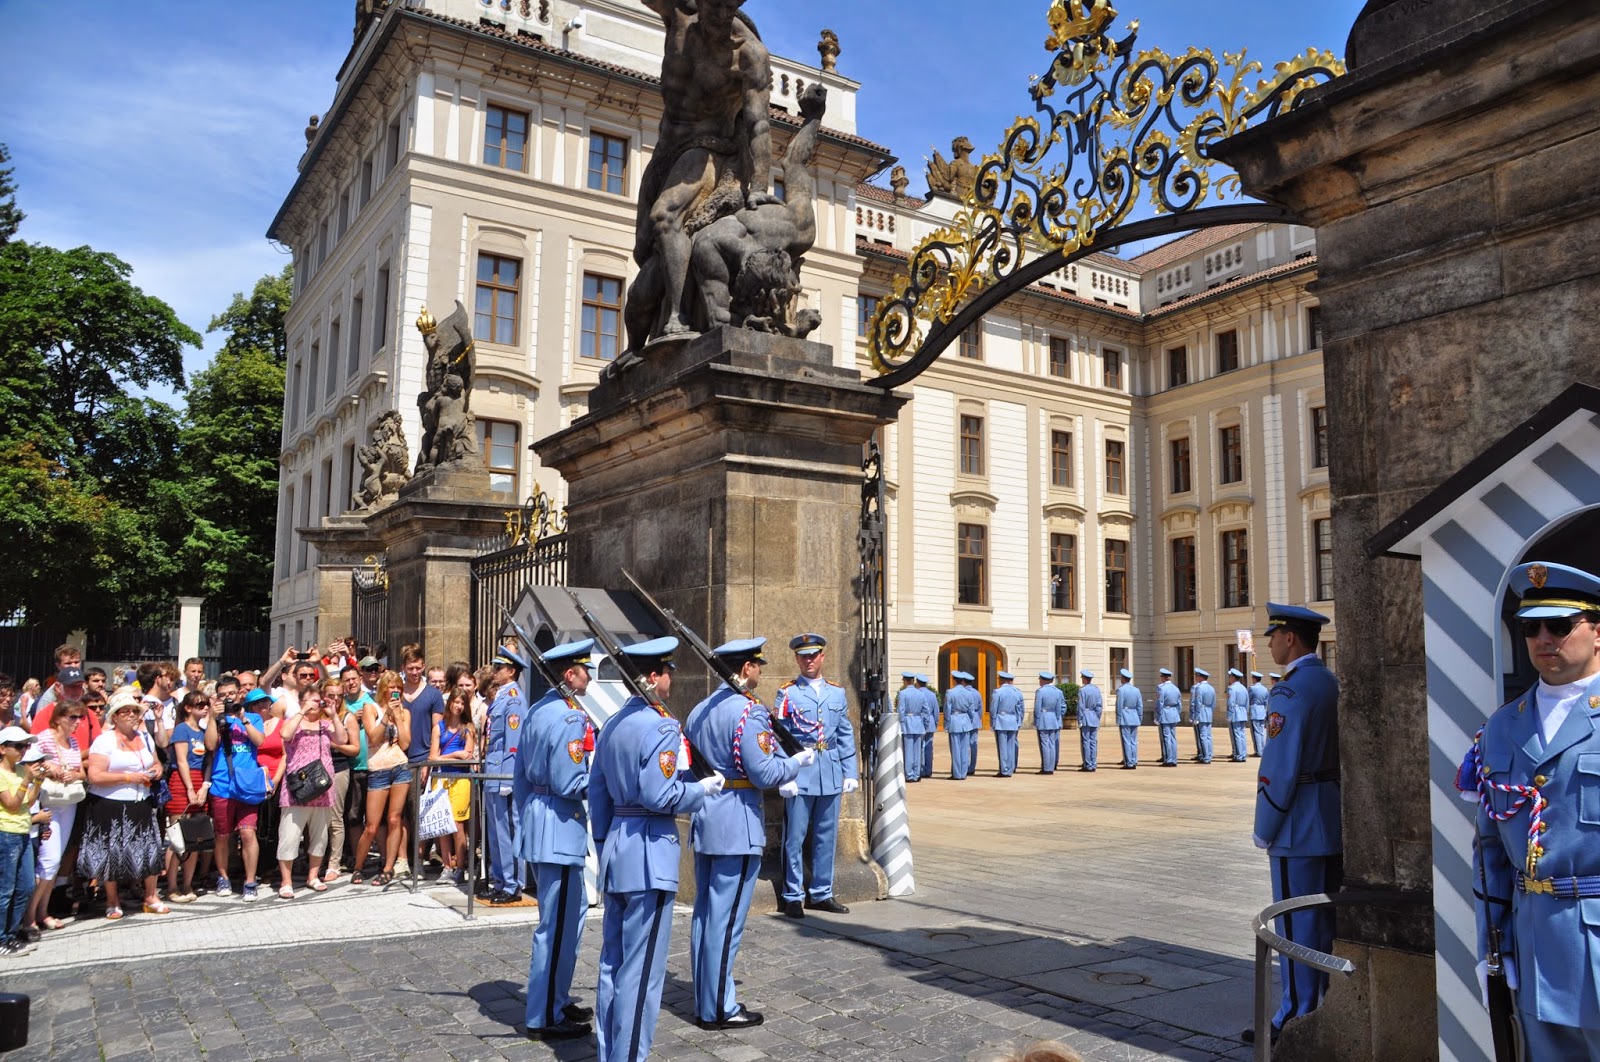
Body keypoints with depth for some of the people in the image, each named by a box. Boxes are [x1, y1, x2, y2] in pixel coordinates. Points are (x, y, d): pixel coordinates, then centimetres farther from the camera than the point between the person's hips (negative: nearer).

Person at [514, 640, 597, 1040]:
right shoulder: (570, 718, -19)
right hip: (559, 828, -10)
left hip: (537, 822, 10)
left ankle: (556, 999, 32)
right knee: (557, 923, 1)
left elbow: (520, 774, 15)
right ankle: (543, 1018, 11)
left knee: (571, 911, 21)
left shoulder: (536, 710, 10)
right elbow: (569, 784, -22)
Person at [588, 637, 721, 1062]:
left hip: (617, 851, 9)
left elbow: (597, 791, 13)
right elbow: (659, 796, -22)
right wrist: (703, 789, -7)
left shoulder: (612, 724, 10)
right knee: (641, 970, 0)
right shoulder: (662, 726, -15)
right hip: (649, 854, -9)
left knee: (612, 963, 16)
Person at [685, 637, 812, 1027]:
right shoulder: (747, 712, -16)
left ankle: (705, 1002, 25)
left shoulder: (699, 710, 10)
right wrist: (800, 760, -4)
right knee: (726, 919, 0)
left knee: (704, 913, 14)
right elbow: (766, 774, -19)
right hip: (737, 825, -9)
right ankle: (719, 1010, 9)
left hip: (704, 821, 9)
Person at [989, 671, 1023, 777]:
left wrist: (992, 723, 2)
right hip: (1013, 722, 5)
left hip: (1001, 722, -5)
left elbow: (993, 709, -7)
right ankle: (1010, 770, 12)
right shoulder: (1018, 692, 7)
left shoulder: (997, 692, -9)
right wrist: (1019, 723, 18)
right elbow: (1020, 710, 11)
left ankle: (1005, 771, -1)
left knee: (1002, 747, -1)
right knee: (1011, 747, 10)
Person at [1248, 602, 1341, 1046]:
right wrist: (1341, 812, 20)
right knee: (1331, 921, 17)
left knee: (1297, 925, 0)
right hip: (1337, 826, 9)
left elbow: (1280, 769, -21)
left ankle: (1296, 1019, 9)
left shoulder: (1290, 691, -18)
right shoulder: (1334, 684, 9)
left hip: (1299, 827, -9)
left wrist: (1264, 830, -12)